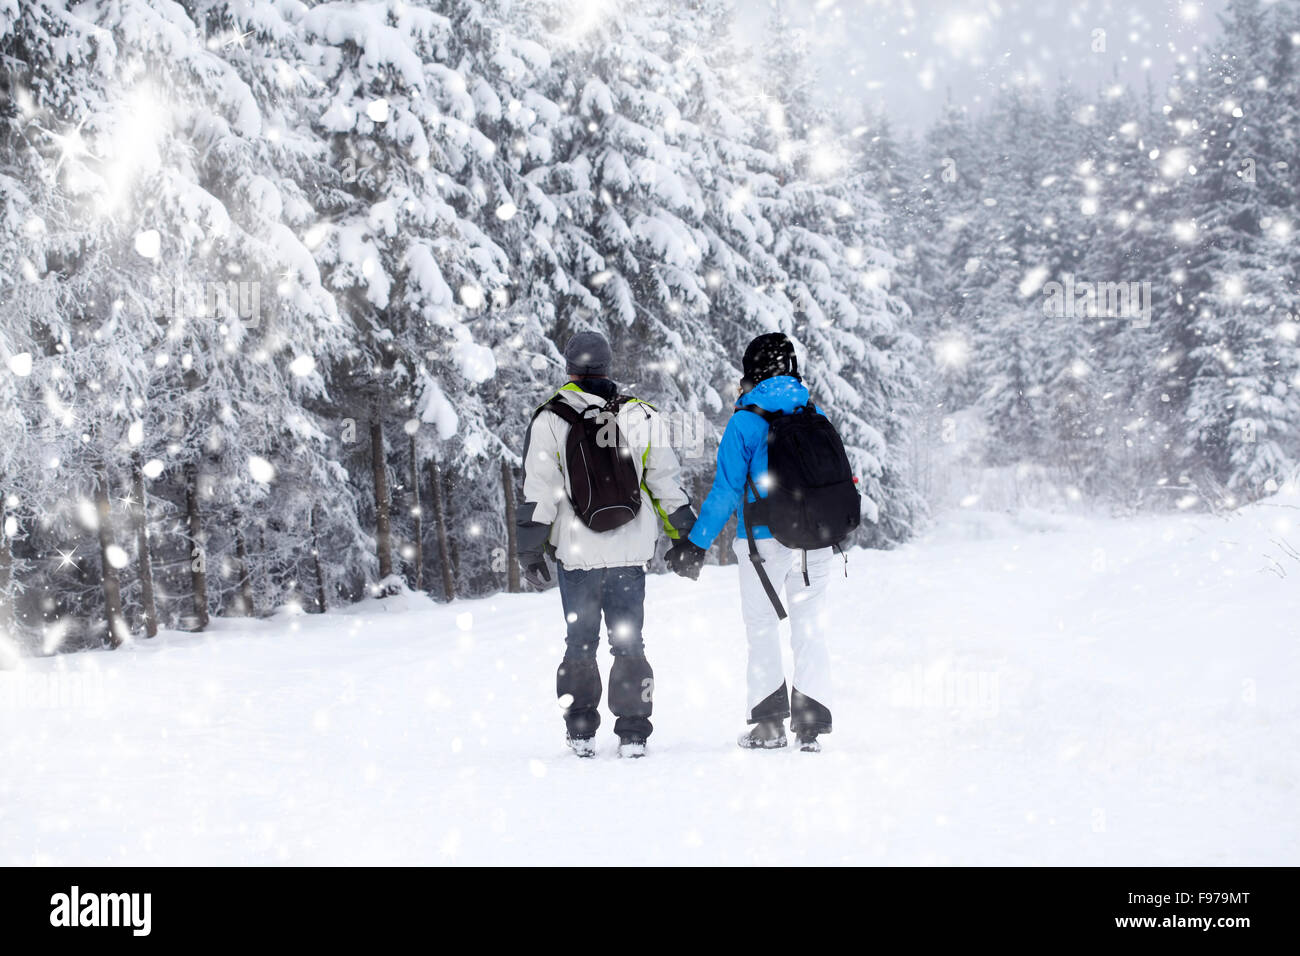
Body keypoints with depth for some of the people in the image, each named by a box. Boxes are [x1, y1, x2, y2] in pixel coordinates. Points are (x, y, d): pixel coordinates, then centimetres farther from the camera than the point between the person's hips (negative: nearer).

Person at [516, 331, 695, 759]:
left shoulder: (550, 420, -4)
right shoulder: (641, 416, 1)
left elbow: (538, 492, -4)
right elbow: (667, 482, 3)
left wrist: (530, 548, 2)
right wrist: (687, 535, 11)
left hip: (576, 554, -1)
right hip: (630, 551, 1)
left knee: (580, 643, 12)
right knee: (629, 643, 6)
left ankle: (581, 732, 13)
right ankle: (633, 734, 3)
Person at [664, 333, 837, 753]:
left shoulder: (744, 423, -9)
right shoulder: (815, 415, 4)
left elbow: (726, 491, -10)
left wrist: (696, 543, -3)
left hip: (764, 541, -3)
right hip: (815, 541, 3)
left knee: (762, 627, 9)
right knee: (810, 628, 7)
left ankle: (770, 721, 8)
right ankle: (811, 722, 2)